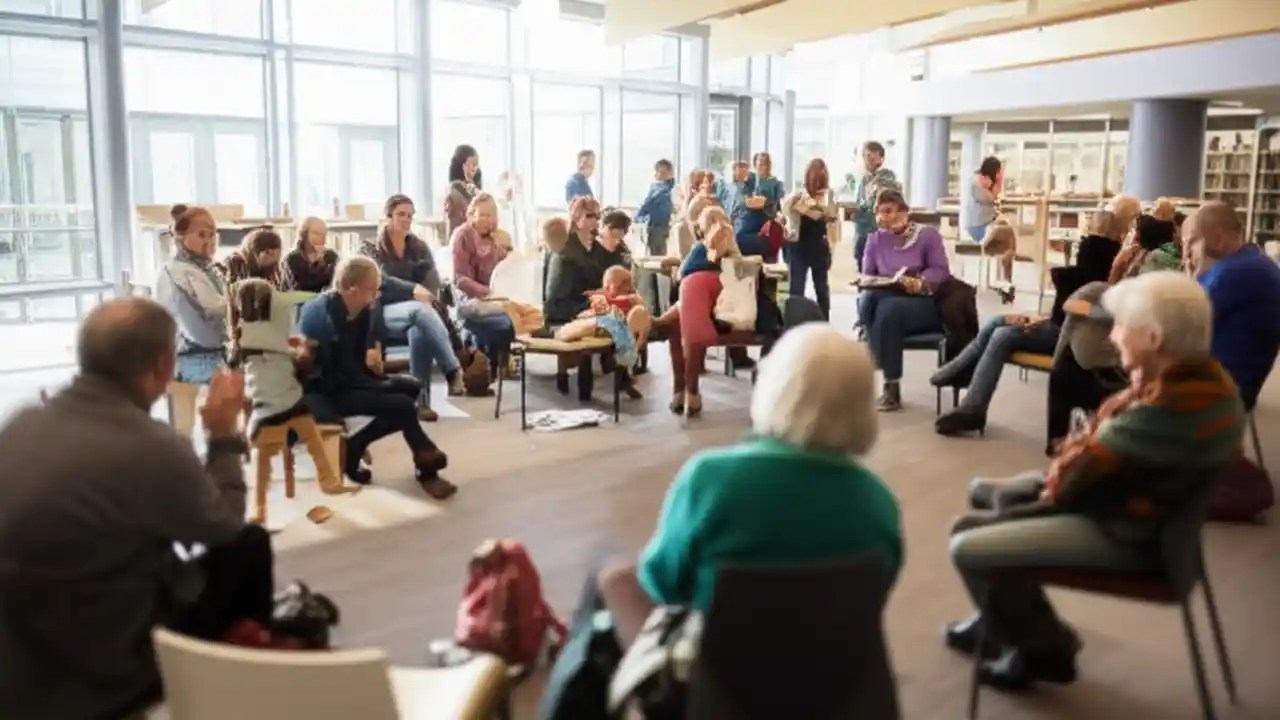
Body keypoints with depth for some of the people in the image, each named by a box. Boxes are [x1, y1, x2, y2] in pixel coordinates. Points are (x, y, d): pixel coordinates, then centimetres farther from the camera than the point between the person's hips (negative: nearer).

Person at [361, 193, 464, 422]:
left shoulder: (420, 247, 19)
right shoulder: (372, 249, 9)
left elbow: (433, 281, 4)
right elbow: (381, 281, -11)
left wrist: (424, 296, -21)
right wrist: (414, 290, -29)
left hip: (416, 312, 2)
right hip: (385, 313, -2)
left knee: (419, 332, -37)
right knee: (421, 311, -37)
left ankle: (422, 400, -39)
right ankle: (454, 370, -46)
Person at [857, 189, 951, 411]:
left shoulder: (928, 234, 0)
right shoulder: (875, 239, 9)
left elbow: (941, 271, -8)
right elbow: (867, 276, 7)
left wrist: (917, 283, -26)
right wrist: (867, 284, -16)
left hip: (924, 303, -3)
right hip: (885, 299, 3)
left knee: (888, 309, -37)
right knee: (867, 299, -33)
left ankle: (891, 384, -30)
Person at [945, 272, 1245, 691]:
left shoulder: (1173, 407, -33)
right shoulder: (1190, 373, -1)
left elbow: (1087, 469, -25)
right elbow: (1104, 438, 6)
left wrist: (1053, 486, -5)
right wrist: (1061, 477, -8)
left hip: (1125, 533, -10)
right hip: (1123, 497, 11)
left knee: (967, 548, -14)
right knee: (986, 493, 20)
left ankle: (1042, 650, 11)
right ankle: (1003, 618, 32)